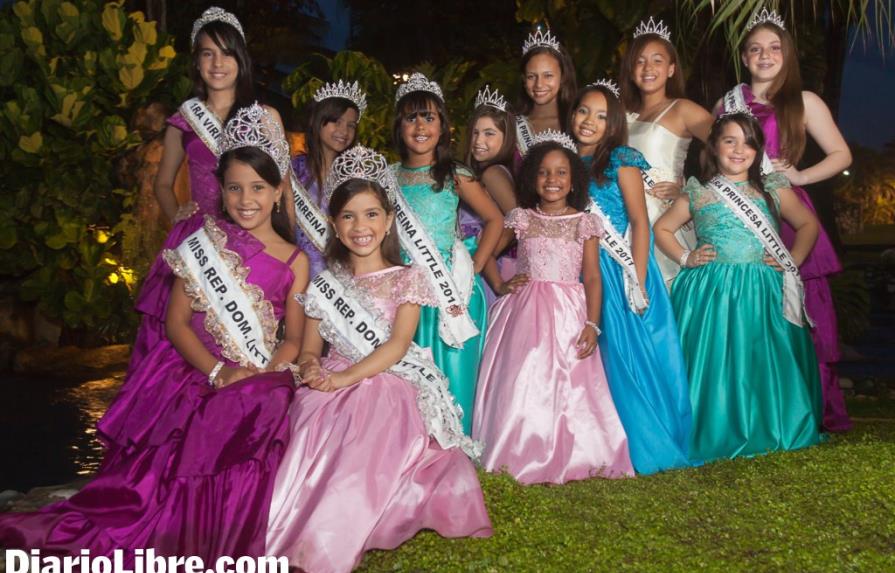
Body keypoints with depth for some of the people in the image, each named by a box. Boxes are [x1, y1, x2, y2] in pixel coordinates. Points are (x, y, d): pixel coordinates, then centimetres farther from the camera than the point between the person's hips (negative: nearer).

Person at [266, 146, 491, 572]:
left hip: (389, 386, -3)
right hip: (332, 387, 4)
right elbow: (309, 349, 12)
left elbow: (397, 345, -7)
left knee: (363, 449, -30)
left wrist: (344, 378, -18)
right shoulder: (324, 285, 15)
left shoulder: (408, 279, 5)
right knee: (311, 441, -26)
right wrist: (311, 369, -14)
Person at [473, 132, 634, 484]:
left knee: (570, 385, -4)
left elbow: (592, 277, 1)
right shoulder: (521, 218, 6)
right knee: (521, 383, -2)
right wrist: (501, 285, -1)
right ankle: (520, 454, 10)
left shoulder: (585, 223, 5)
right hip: (525, 311, 1)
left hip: (569, 313, 0)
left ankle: (569, 456, 9)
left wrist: (592, 324, -8)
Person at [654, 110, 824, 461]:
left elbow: (808, 224, 18)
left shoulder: (774, 190, 8)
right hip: (712, 294, -1)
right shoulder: (698, 195, 6)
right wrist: (685, 258, 1)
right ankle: (717, 434, 12)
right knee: (714, 365, -1)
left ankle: (768, 431, 17)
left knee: (764, 364, 1)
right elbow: (661, 228, 14)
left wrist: (792, 261, 6)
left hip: (763, 294, 1)